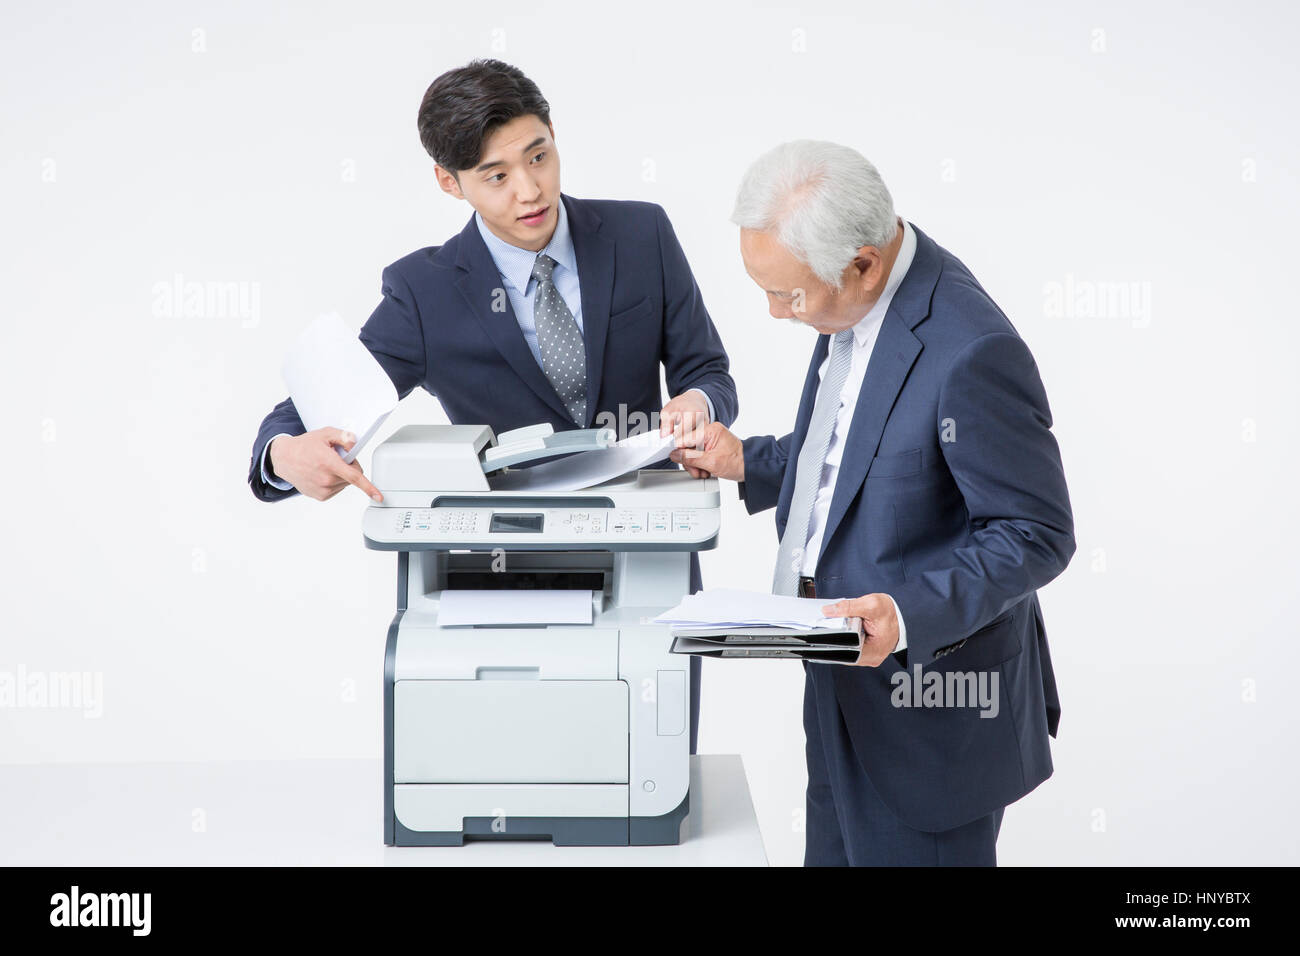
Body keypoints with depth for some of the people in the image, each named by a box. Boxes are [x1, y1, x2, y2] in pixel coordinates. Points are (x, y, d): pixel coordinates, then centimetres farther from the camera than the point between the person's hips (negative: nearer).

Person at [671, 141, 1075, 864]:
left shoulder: (971, 352, -27)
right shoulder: (857, 305, 2)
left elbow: (1038, 534, -21)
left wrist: (911, 611, -31)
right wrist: (748, 464, 7)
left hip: (929, 717, -9)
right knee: (837, 854, 20)